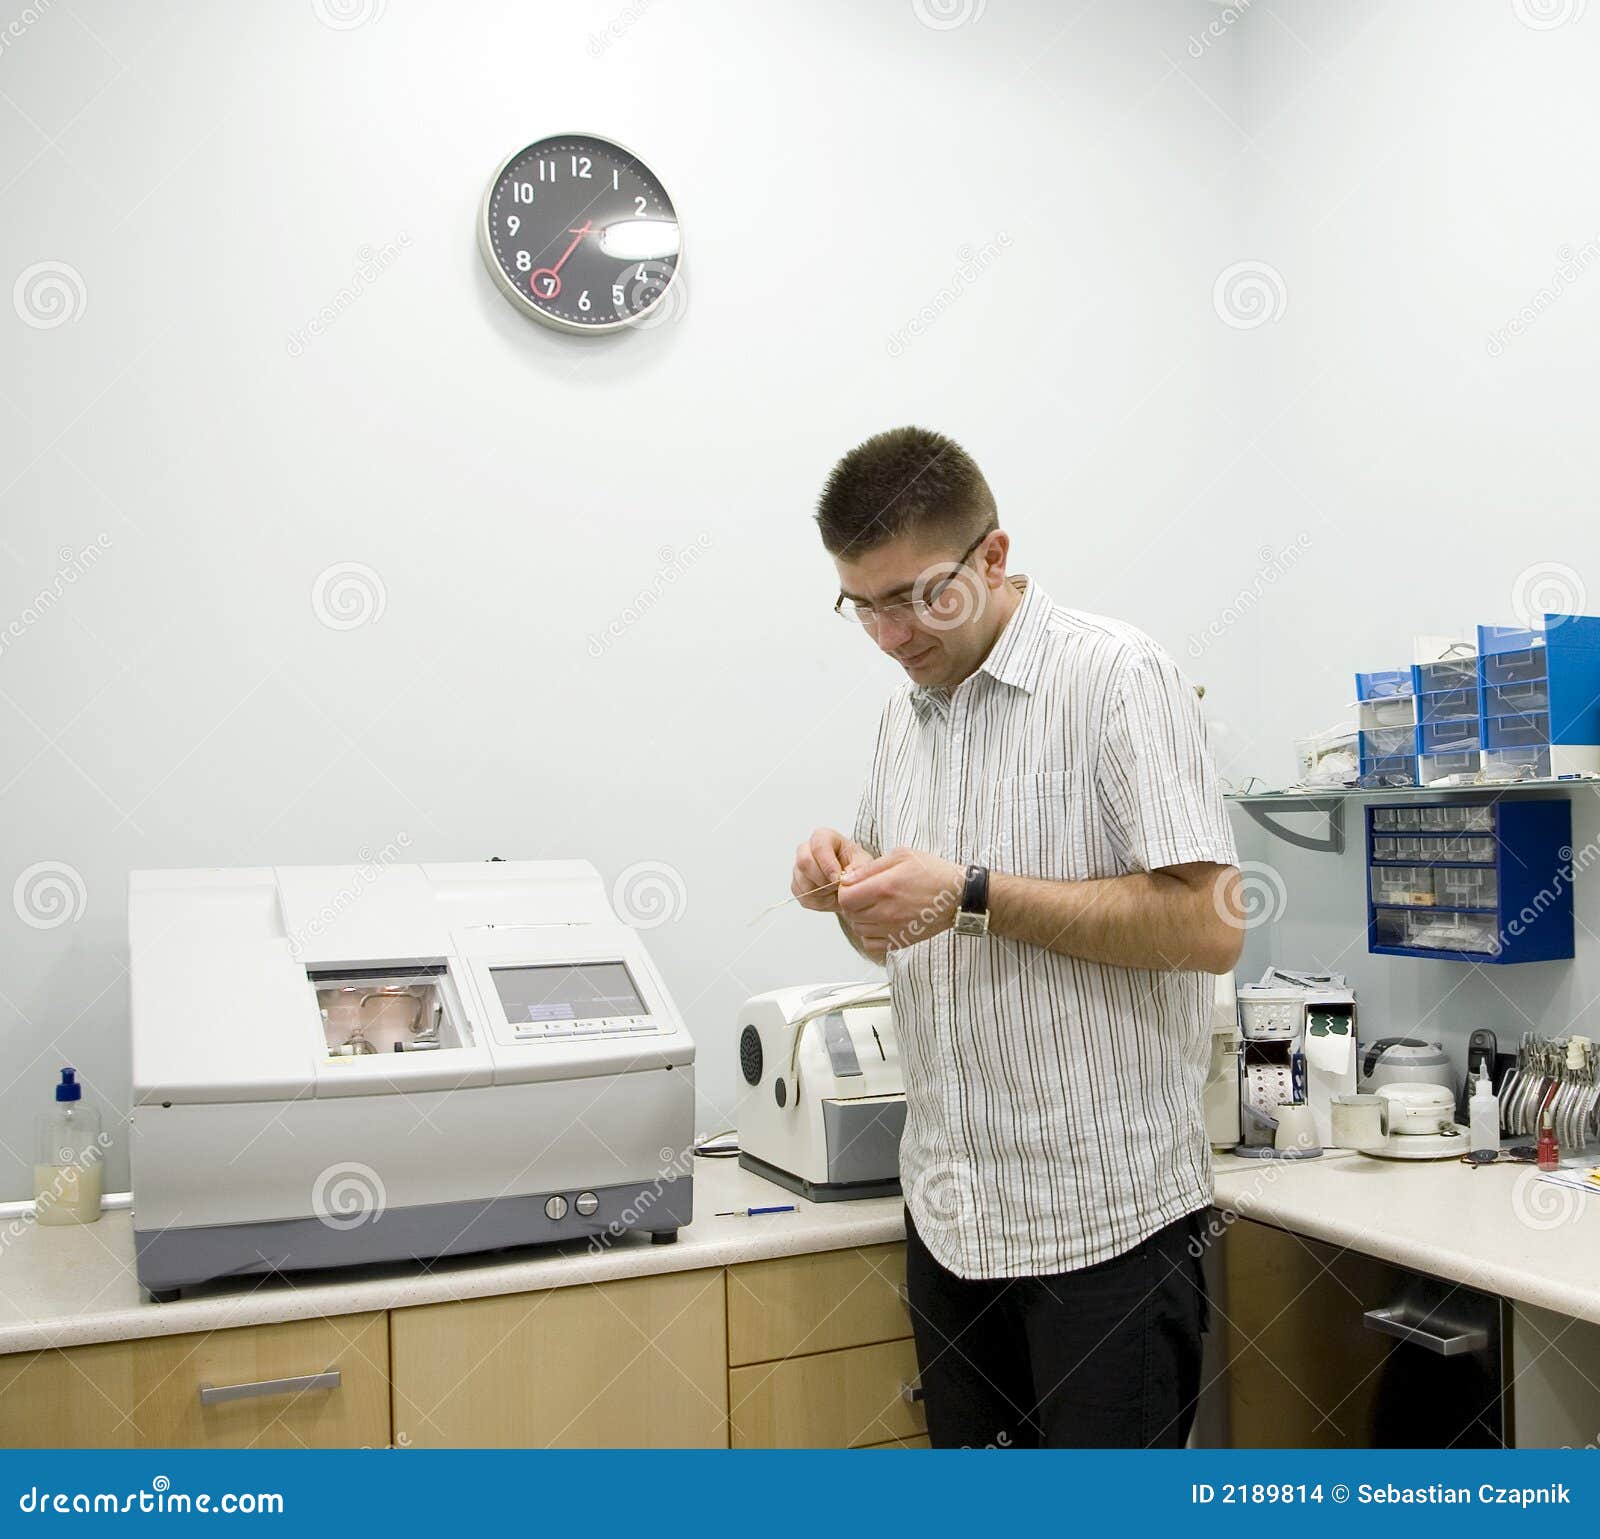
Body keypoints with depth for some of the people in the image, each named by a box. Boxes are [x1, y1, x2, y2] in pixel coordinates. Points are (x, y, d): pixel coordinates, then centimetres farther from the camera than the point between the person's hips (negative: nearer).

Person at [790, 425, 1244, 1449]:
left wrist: (973, 895, -22)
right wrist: (851, 891, -4)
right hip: (953, 1209, 7)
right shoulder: (905, 715, 11)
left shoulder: (1118, 677, -12)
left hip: (1105, 1213, -7)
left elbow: (1207, 924, -20)